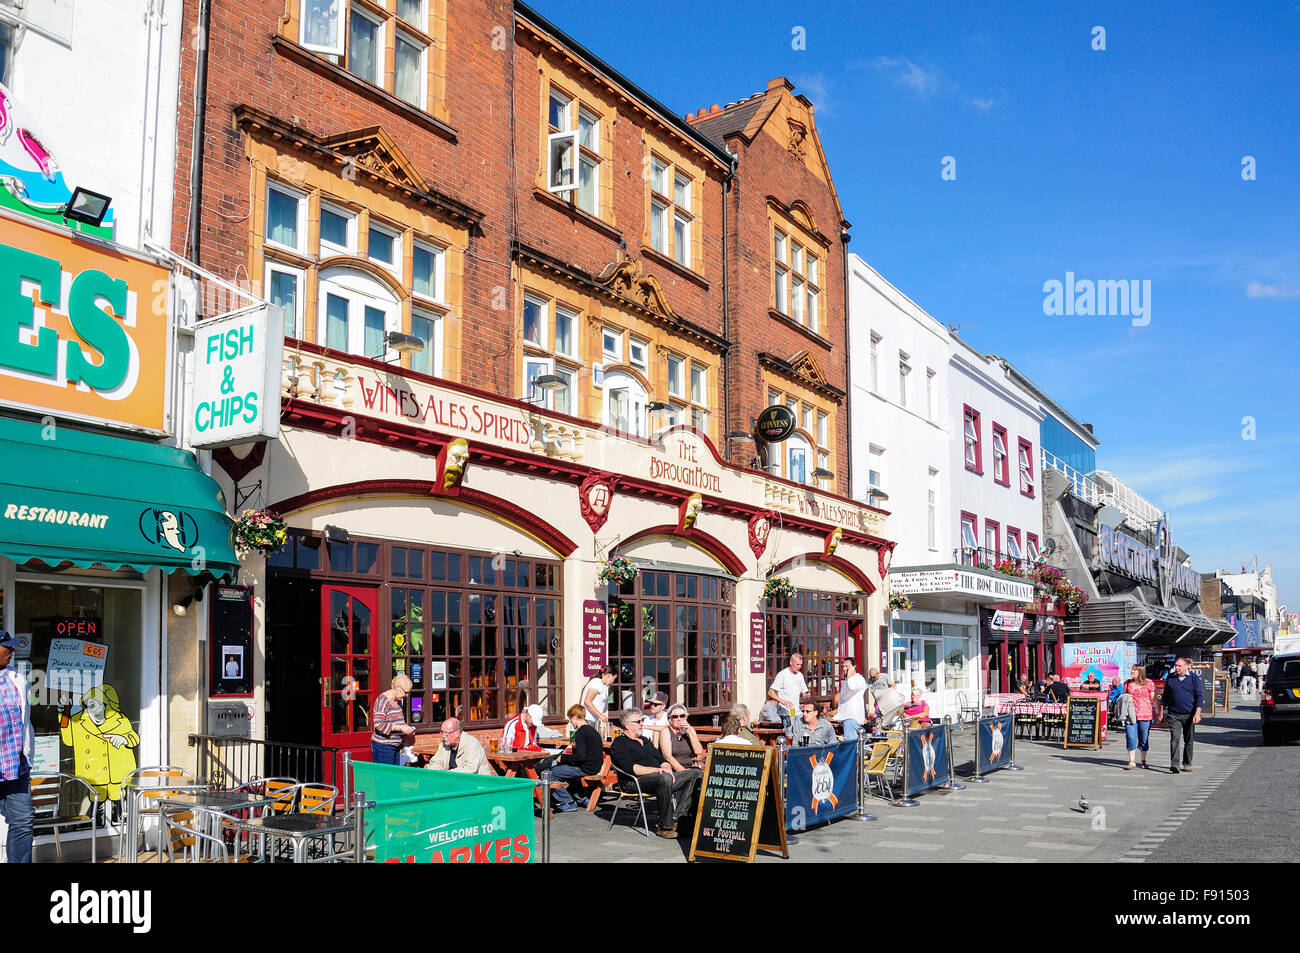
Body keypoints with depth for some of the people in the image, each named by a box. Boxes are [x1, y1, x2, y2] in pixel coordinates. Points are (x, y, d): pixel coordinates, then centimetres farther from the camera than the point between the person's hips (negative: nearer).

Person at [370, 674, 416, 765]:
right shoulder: (383, 700, -15)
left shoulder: (398, 701, 12)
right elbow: (378, 725, -21)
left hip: (396, 746, 8)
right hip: (383, 746, -8)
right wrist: (400, 728, -22)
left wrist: (406, 727, 7)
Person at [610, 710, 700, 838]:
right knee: (665, 778, -39)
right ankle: (665, 827, -31)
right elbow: (630, 768, -12)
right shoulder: (619, 743, 3)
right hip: (635, 782, -8)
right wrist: (656, 770, -19)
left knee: (696, 775, -8)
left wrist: (667, 768, 0)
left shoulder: (645, 741, 29)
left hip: (660, 778, 8)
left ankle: (678, 817, -18)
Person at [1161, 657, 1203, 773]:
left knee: (1188, 740, 10)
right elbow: (1165, 696, 14)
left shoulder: (1194, 678, 0)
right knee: (1175, 738, -12)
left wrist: (1197, 713, -14)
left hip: (1189, 715, -1)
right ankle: (1175, 764, -19)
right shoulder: (1171, 678, 8)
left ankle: (1187, 763, 24)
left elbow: (1198, 696, -4)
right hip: (1173, 715, 1)